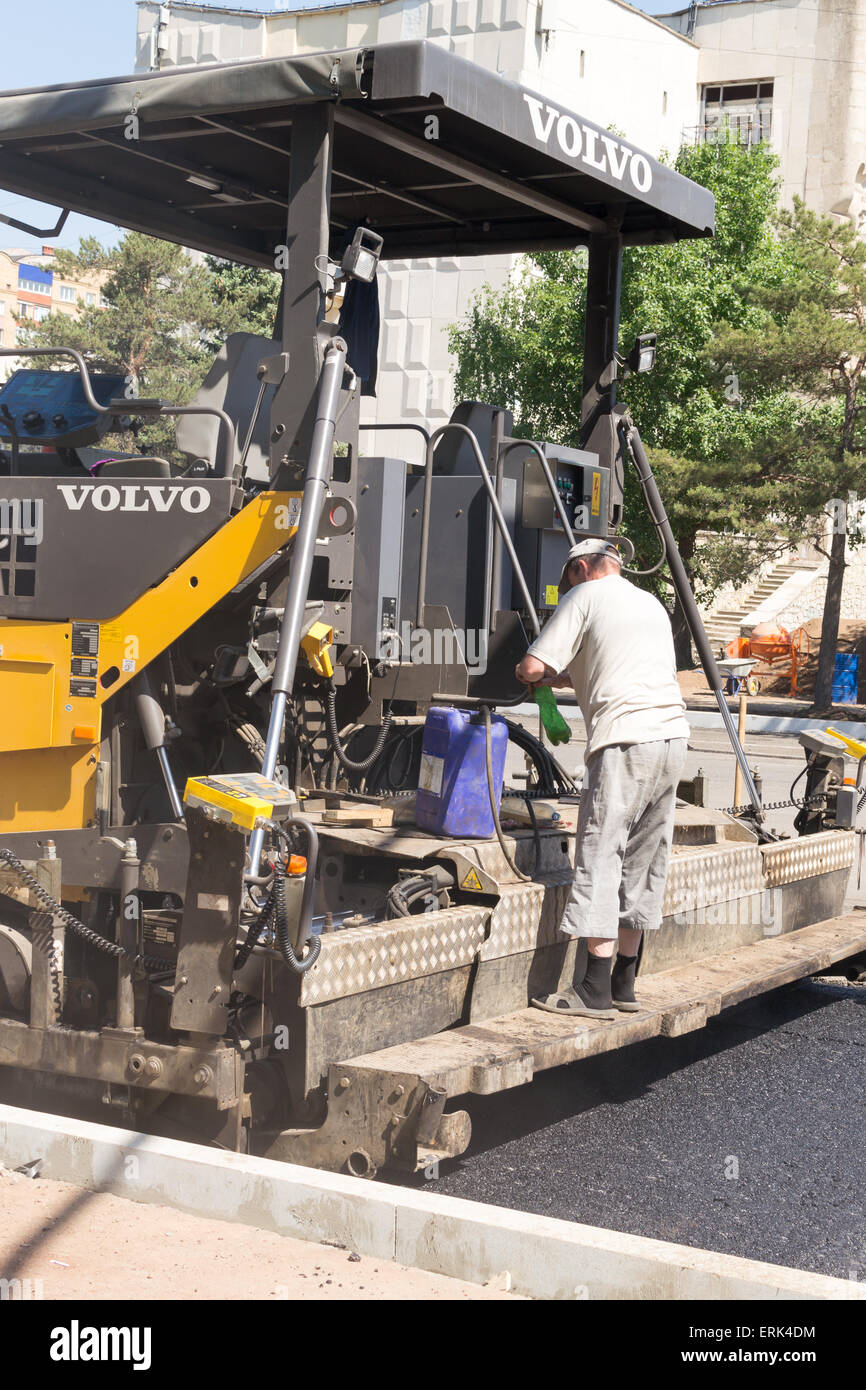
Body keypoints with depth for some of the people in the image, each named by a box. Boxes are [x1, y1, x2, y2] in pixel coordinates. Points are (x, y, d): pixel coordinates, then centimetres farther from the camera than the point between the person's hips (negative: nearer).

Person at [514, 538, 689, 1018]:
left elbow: (533, 666, -4)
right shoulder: (651, 603, 25)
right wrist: (568, 678, 39)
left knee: (601, 856, -5)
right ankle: (624, 984, 18)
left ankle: (594, 990, -7)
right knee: (644, 860, 12)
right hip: (673, 732, 8)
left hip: (625, 739, -7)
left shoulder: (584, 596, 3)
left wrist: (531, 674, 19)